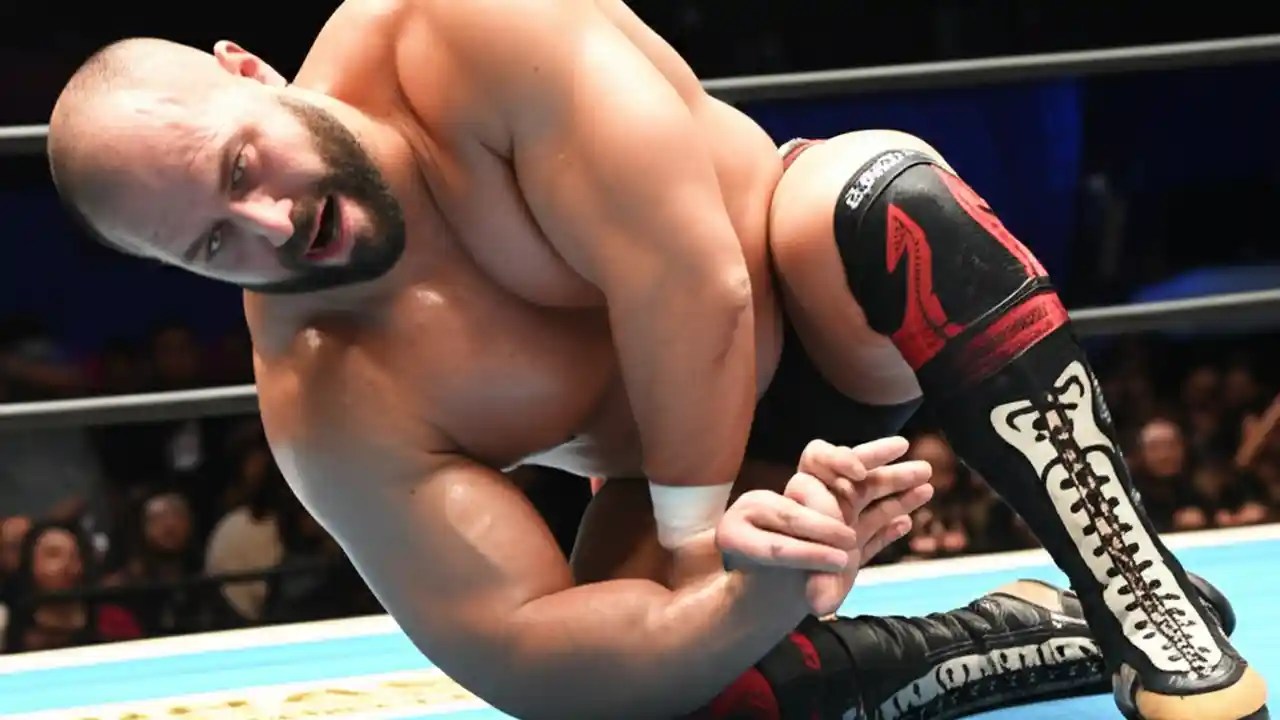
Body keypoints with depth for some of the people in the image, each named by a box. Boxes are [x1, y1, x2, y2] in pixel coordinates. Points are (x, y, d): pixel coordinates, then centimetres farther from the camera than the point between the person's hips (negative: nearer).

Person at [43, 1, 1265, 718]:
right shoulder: (333, 419, -23)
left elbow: (691, 289, -34)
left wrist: (696, 527, -28)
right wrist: (736, 598, -42)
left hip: (812, 305, -2)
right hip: (697, 462, 2)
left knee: (876, 199, -36)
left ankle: (1154, 610, -29)